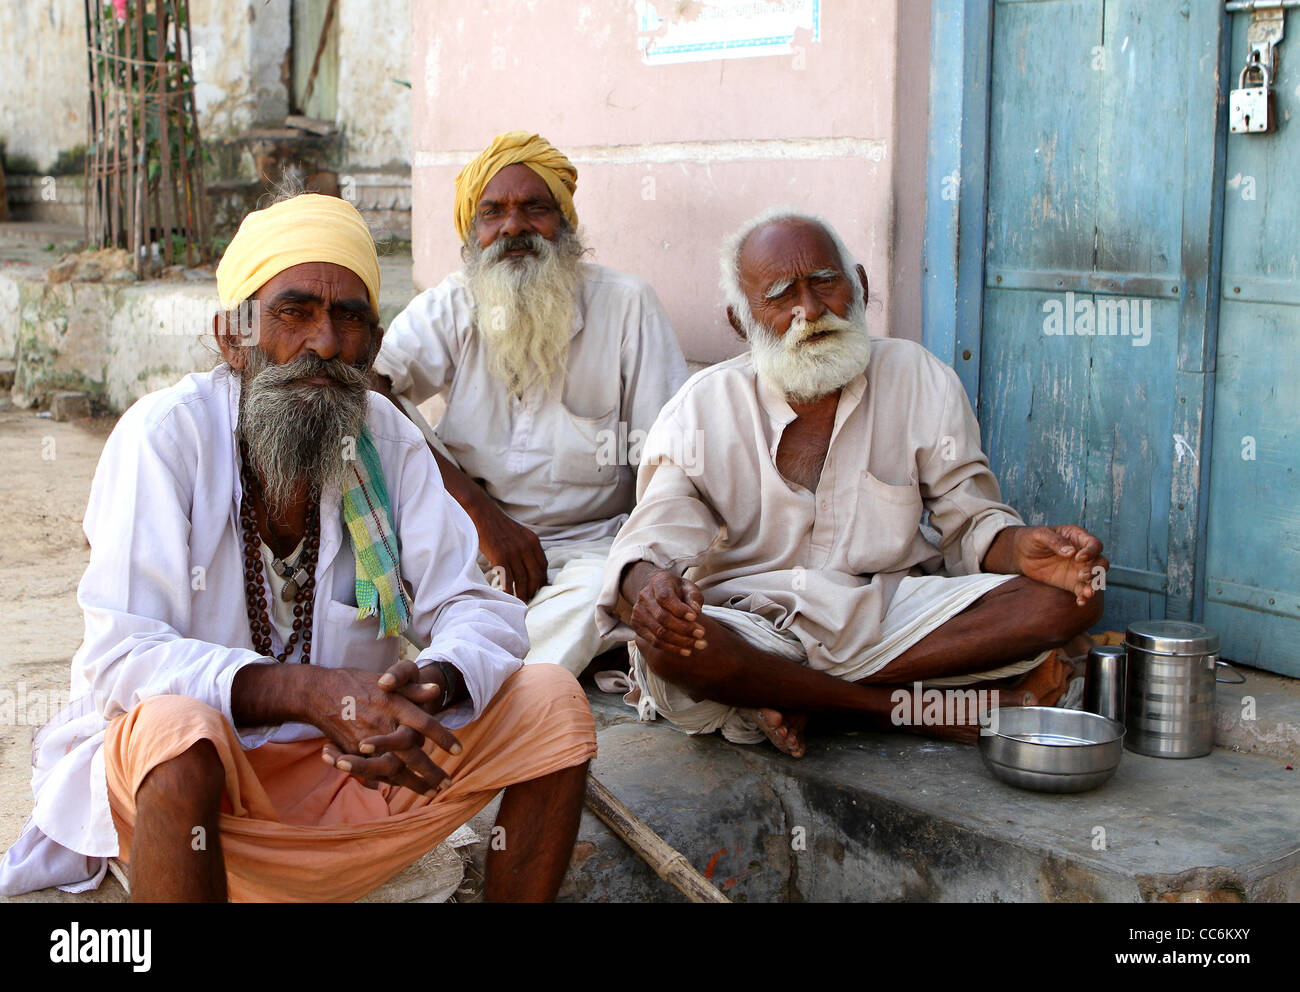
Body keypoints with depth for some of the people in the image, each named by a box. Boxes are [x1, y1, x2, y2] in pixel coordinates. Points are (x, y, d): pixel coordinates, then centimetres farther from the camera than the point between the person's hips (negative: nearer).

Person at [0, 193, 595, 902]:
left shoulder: (385, 437, -2)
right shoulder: (164, 435, -15)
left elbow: (476, 608, -4)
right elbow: (118, 657, -22)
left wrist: (432, 685, -29)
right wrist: (314, 693, -36)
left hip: (353, 765, 5)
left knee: (554, 703, -12)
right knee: (177, 731, -38)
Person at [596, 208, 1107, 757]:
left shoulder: (917, 378, 5)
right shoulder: (704, 408, 0)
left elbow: (971, 518, 5)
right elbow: (653, 536, -10)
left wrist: (1021, 546, -19)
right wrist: (648, 584, -36)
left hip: (893, 610, 3)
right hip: (754, 625, -2)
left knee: (1070, 596, -19)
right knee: (666, 641, -35)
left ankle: (796, 699, -21)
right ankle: (918, 707, -21)